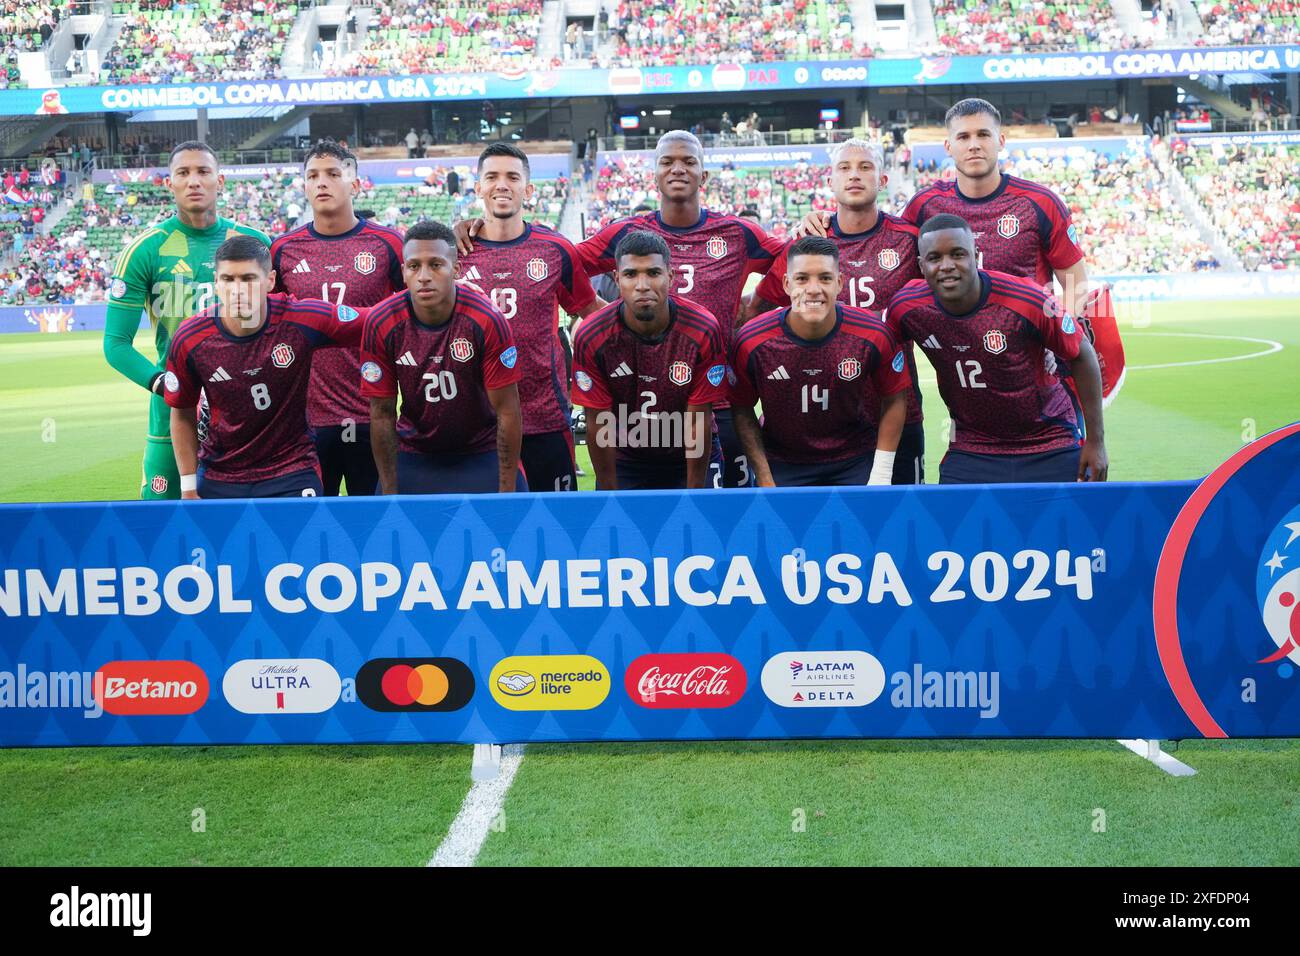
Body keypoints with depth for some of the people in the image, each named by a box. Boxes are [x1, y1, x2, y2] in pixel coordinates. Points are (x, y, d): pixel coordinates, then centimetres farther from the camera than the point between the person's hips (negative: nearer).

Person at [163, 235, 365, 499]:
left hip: (292, 473, -1)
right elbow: (182, 415, 1)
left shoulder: (300, 320, -18)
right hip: (217, 480, 2)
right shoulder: (189, 340, -12)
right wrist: (188, 488, 1)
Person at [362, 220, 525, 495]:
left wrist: (507, 493, -17)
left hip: (482, 453, -1)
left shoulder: (487, 320, -21)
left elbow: (507, 412, -16)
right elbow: (382, 414, -8)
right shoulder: (381, 324, -15)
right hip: (413, 454, 2)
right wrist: (390, 494, -8)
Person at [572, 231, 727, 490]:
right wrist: (610, 496, -10)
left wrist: (695, 495, -14)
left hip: (693, 458, 0)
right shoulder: (591, 338, -18)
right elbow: (598, 424, -12)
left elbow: (699, 423, -16)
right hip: (623, 458, 0)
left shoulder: (704, 331, -20)